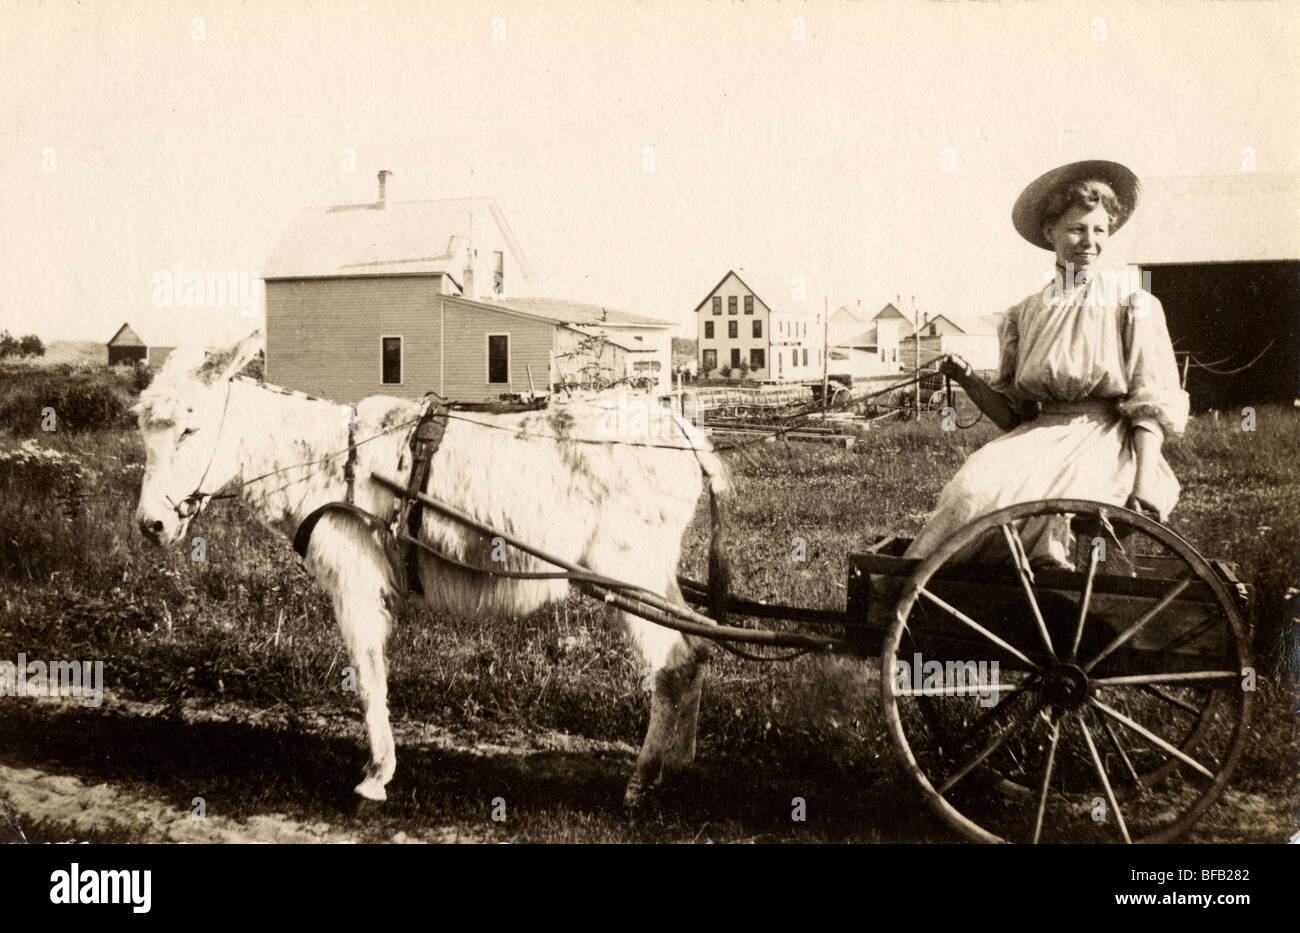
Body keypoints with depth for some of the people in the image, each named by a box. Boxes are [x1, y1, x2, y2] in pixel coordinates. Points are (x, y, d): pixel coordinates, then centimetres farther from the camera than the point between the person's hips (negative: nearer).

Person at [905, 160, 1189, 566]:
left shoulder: (1133, 305, 5)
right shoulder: (1023, 315, 14)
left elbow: (1152, 405, -1)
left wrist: (1144, 481, -15)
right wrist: (968, 380, -6)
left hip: (1108, 439, -2)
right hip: (1040, 436, 3)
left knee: (1061, 501, -36)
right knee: (973, 486, -29)